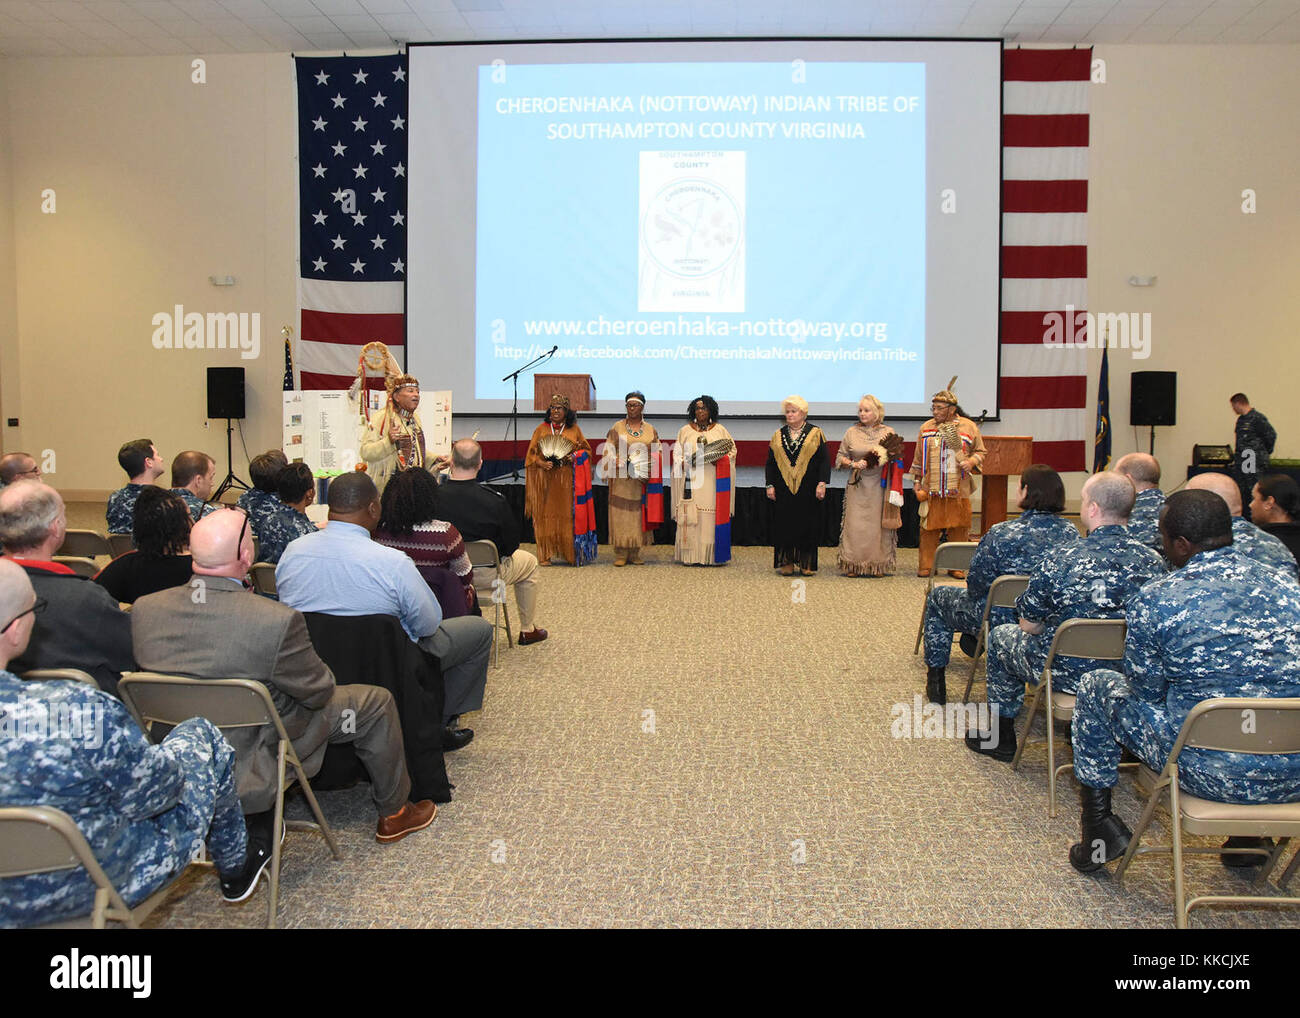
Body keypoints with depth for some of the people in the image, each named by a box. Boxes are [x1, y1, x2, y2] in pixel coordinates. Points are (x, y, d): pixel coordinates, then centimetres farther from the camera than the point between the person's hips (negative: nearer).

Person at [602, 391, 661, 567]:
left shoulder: (650, 430, 10)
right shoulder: (617, 427, 5)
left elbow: (656, 454, 11)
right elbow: (608, 451, 3)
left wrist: (648, 470, -6)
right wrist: (620, 463, -13)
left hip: (642, 480, 2)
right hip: (621, 479, -2)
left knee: (639, 516, 2)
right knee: (621, 516, -4)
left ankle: (635, 554, 8)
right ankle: (621, 555, 0)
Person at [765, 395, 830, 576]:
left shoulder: (815, 434, 4)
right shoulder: (778, 436, 12)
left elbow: (824, 461, -1)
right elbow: (770, 463, 11)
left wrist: (822, 483, -11)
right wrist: (770, 485, 2)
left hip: (808, 490, -2)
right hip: (784, 490, 2)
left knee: (807, 525, -1)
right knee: (784, 525, 0)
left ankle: (806, 563, 7)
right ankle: (786, 562, 7)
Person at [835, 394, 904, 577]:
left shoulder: (888, 432, 7)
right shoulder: (851, 433, 9)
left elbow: (897, 457, 12)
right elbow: (840, 457, 11)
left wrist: (887, 457, -10)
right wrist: (854, 464, -8)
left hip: (880, 486, 0)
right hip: (858, 486, 0)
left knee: (879, 525, -1)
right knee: (855, 525, -4)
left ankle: (879, 565, 6)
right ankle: (854, 565, 1)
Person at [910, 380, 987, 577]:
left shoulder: (969, 427, 3)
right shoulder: (926, 428, 9)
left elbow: (980, 451, 12)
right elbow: (918, 458, 14)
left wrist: (972, 461, -9)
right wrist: (917, 482, 10)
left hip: (958, 491, -1)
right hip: (931, 490, 1)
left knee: (958, 530, 4)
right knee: (929, 530, 2)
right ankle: (925, 566, 12)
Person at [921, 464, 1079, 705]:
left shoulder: (1001, 534, -25)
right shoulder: (1071, 532, -9)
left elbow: (976, 584, -16)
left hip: (1002, 622, -5)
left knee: (937, 598, 21)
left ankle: (936, 679, 24)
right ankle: (974, 641, 48)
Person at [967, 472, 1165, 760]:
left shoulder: (1059, 564, -25)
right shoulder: (1155, 561, -13)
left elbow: (1030, 626, -11)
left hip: (1068, 674, -5)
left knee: (1000, 635, 22)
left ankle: (1001, 738, 33)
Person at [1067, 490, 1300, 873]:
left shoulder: (1154, 601, -11)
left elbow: (1147, 692, -1)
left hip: (1213, 775, -5)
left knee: (1097, 686, 15)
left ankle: (1098, 832, 22)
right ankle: (1252, 833, 43)